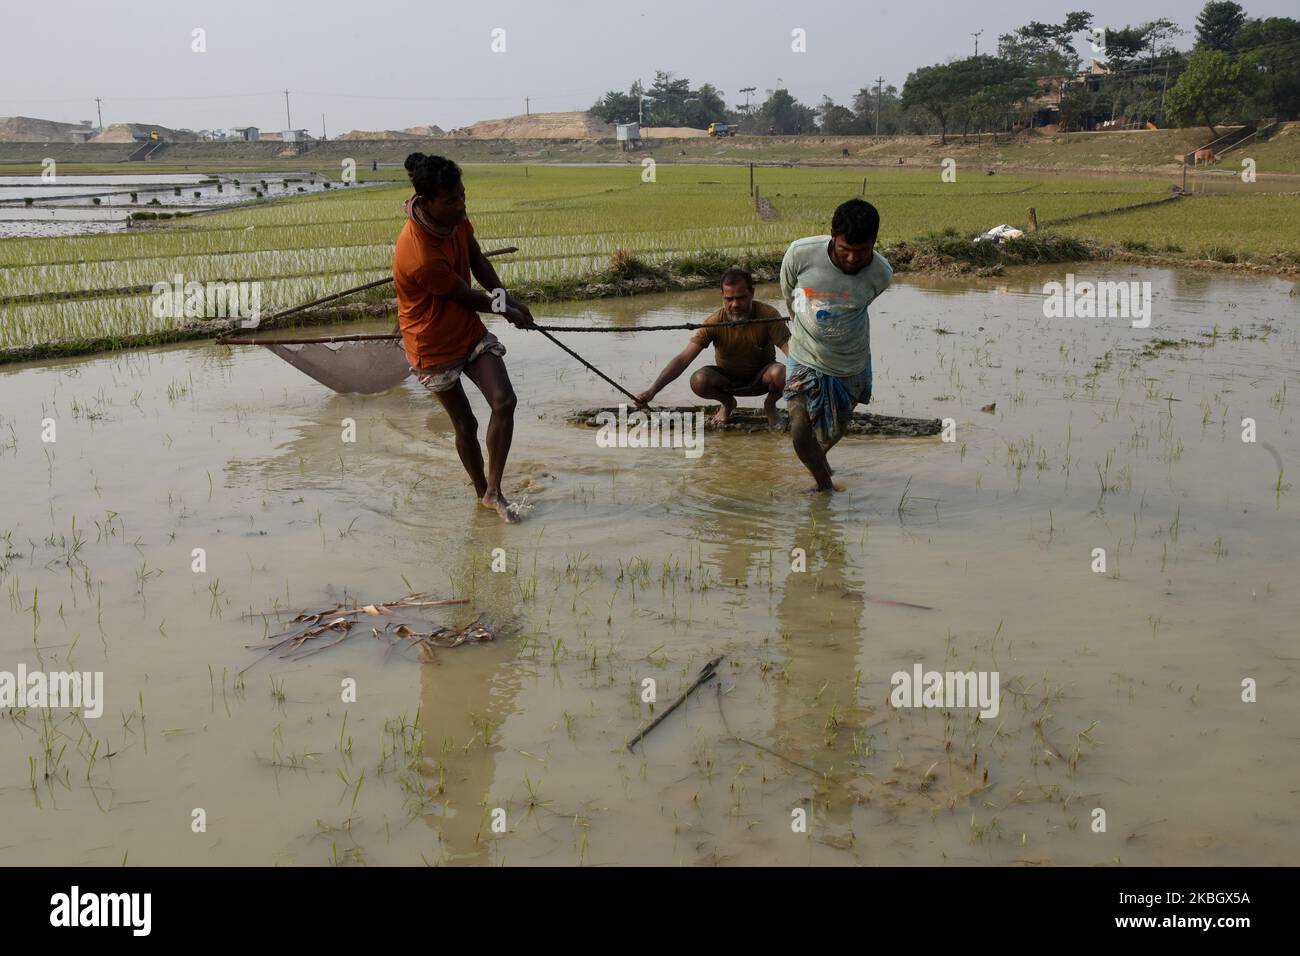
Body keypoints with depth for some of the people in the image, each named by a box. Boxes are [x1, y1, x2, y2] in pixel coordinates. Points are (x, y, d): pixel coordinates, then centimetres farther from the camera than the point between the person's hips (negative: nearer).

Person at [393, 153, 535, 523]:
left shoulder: (455, 218, -10)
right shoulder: (420, 257, -35)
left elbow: (478, 262, 8)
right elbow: (466, 296, -19)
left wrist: (507, 299, -4)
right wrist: (507, 311, -2)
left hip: (470, 329, 7)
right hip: (435, 346, -6)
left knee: (504, 402, -9)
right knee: (466, 424, 6)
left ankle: (493, 491, 2)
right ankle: (481, 491, 30)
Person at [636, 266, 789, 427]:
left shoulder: (768, 315, -24)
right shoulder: (715, 321, -22)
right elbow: (684, 358, -25)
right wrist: (652, 390, -35)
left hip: (761, 377, -1)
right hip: (728, 378, 1)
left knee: (781, 373, -35)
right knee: (698, 381, -30)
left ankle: (770, 406, 2)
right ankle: (727, 403, 5)